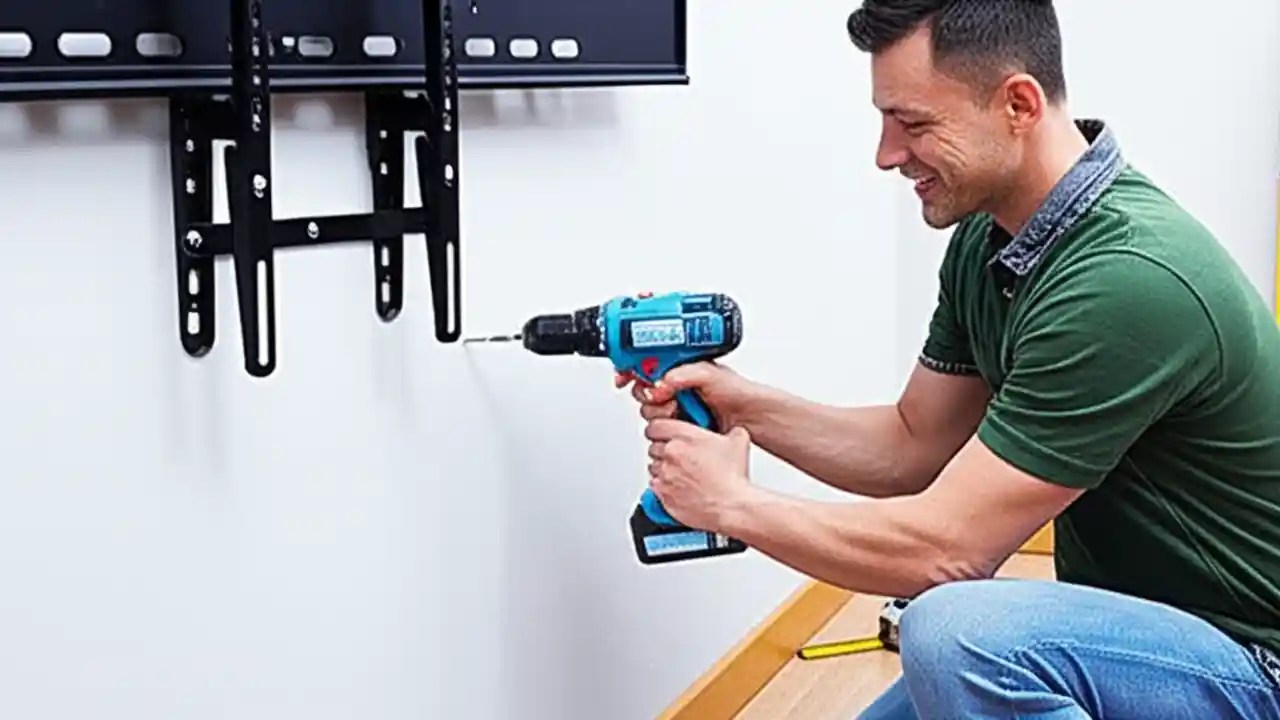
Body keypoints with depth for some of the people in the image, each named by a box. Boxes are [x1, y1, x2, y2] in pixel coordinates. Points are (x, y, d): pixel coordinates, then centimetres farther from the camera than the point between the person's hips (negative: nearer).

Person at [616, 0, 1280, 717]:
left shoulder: (1131, 278, -29)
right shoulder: (984, 242, 0)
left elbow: (945, 551, -27)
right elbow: (912, 448, 9)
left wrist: (733, 503, -15)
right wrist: (742, 402, -4)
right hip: (1118, 619, 9)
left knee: (954, 632, -33)